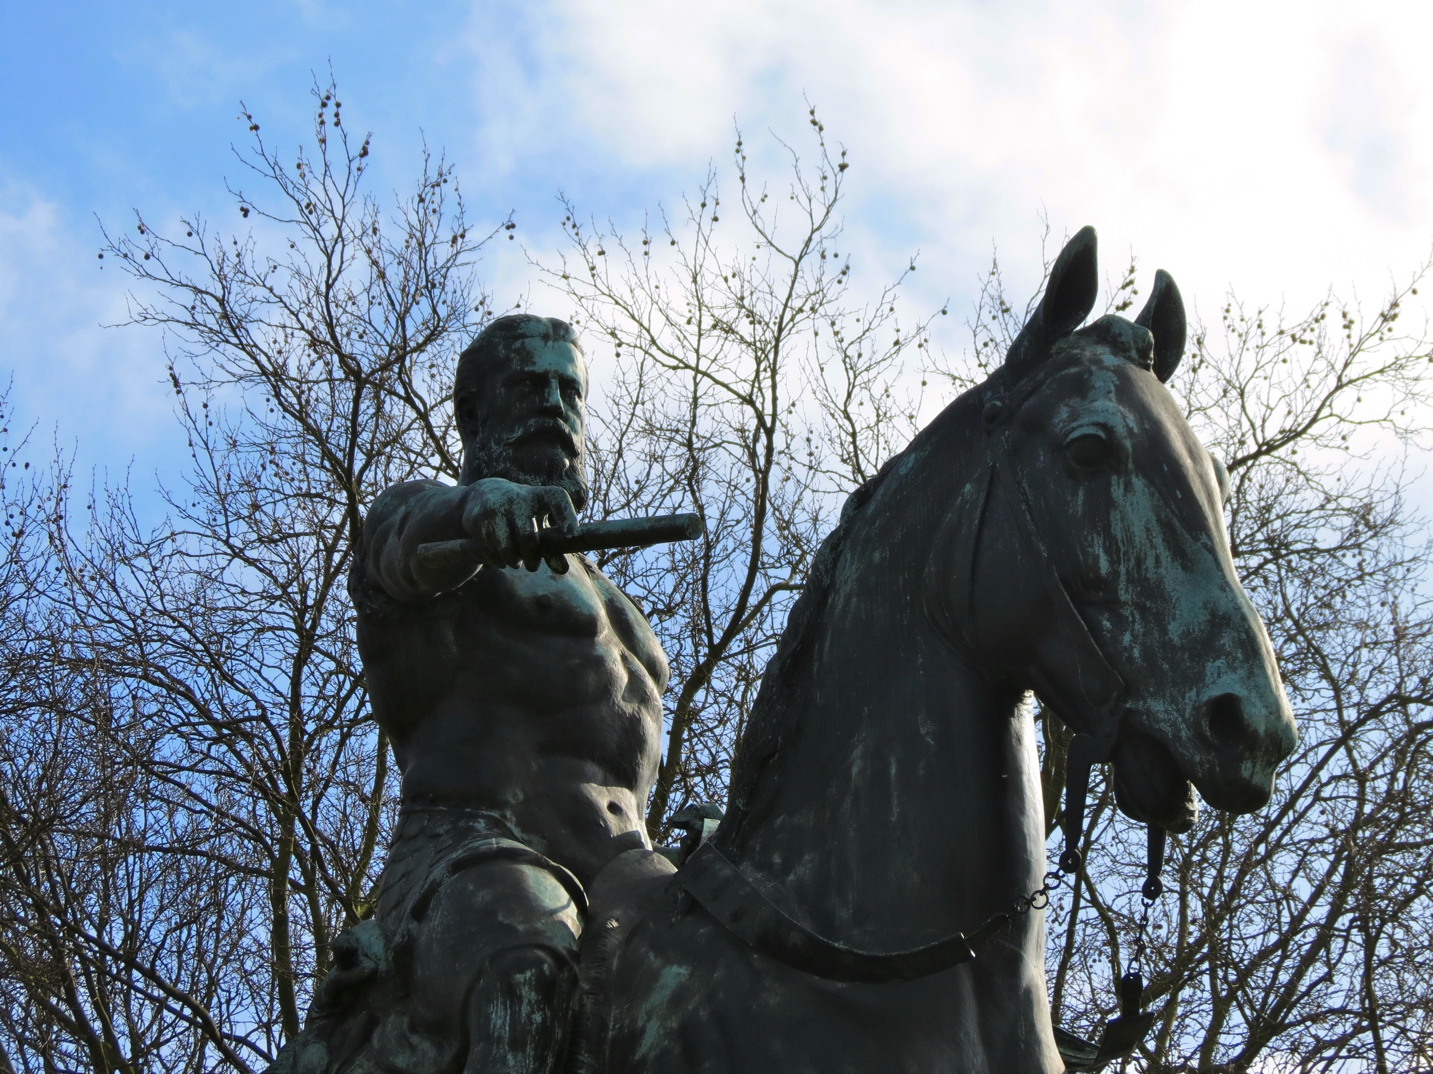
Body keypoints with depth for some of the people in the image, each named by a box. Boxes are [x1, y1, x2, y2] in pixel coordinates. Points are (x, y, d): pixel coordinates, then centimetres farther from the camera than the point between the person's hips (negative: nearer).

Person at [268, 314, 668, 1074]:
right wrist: (481, 502, -37)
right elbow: (411, 535, -14)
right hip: (475, 847, -7)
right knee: (522, 985, -38)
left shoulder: (594, 594, 35)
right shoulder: (424, 514, 13)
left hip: (610, 870, 7)